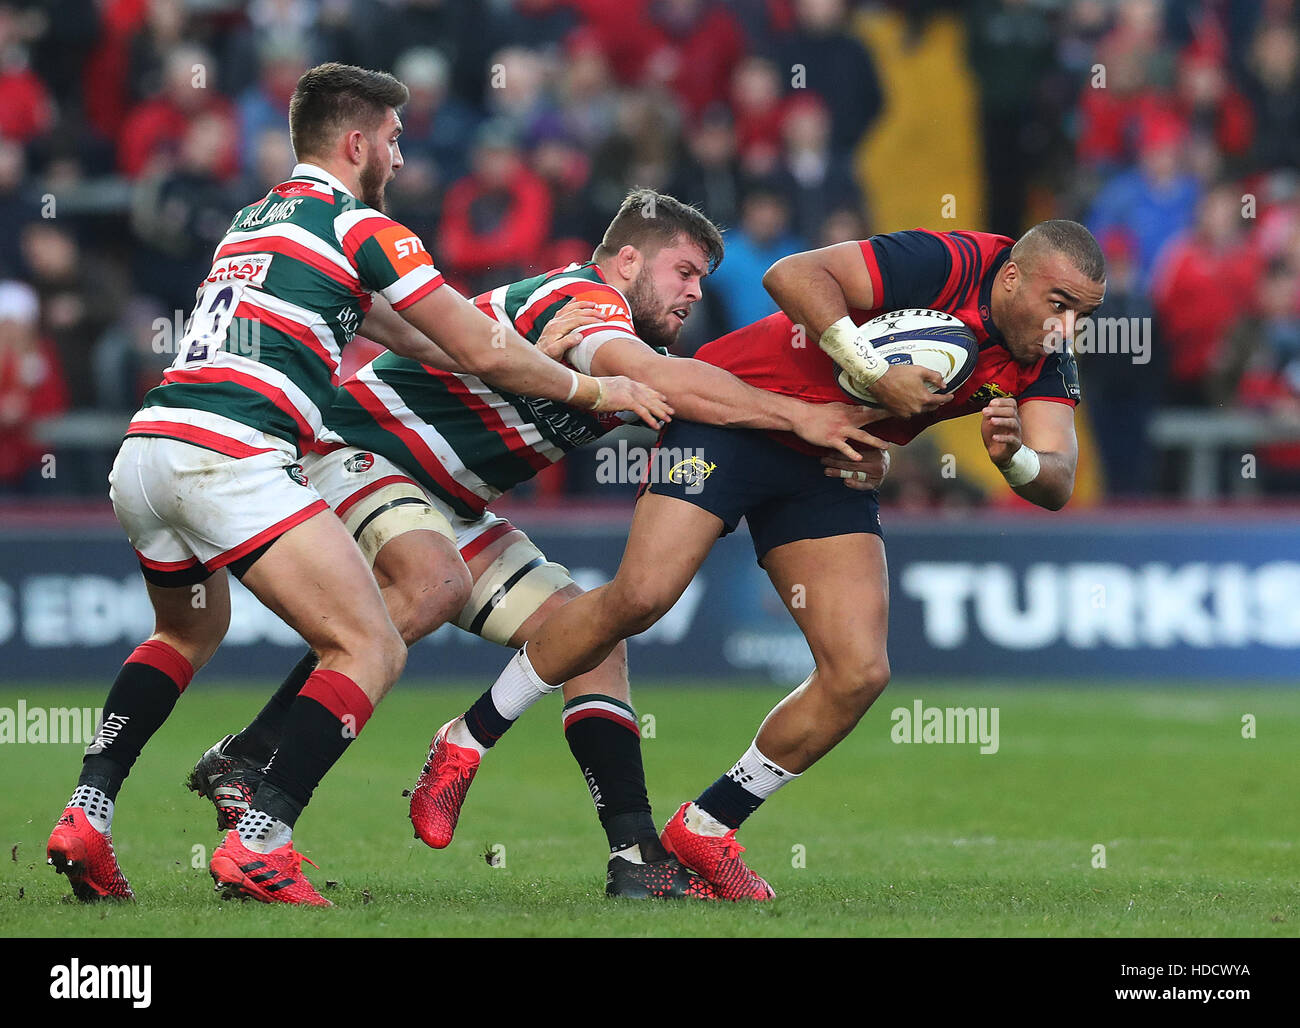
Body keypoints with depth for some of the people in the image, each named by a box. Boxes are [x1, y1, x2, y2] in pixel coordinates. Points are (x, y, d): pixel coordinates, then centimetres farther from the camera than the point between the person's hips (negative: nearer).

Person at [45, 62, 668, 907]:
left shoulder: (252, 220, 27)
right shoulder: (360, 228, 2)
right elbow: (483, 353, 5)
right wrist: (592, 390, 18)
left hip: (145, 450, 9)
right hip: (232, 458, -9)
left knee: (190, 629, 34)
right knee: (373, 650, -4)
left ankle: (86, 814, 19)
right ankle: (258, 846, -17)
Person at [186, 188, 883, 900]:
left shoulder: (633, 351, 12)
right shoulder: (579, 299, -20)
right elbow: (664, 382, -37)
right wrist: (798, 416, -37)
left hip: (450, 508, 10)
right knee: (433, 584, -39)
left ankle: (636, 856, -5)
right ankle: (241, 762, -32)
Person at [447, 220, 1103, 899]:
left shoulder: (1045, 358, -4)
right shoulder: (948, 264, -24)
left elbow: (1055, 485, -10)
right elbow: (793, 275, -29)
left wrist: (1013, 455, -33)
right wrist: (875, 376, -34)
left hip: (829, 473, 7)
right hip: (738, 408, -6)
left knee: (860, 672, -7)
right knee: (642, 595, -22)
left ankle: (704, 829, 10)